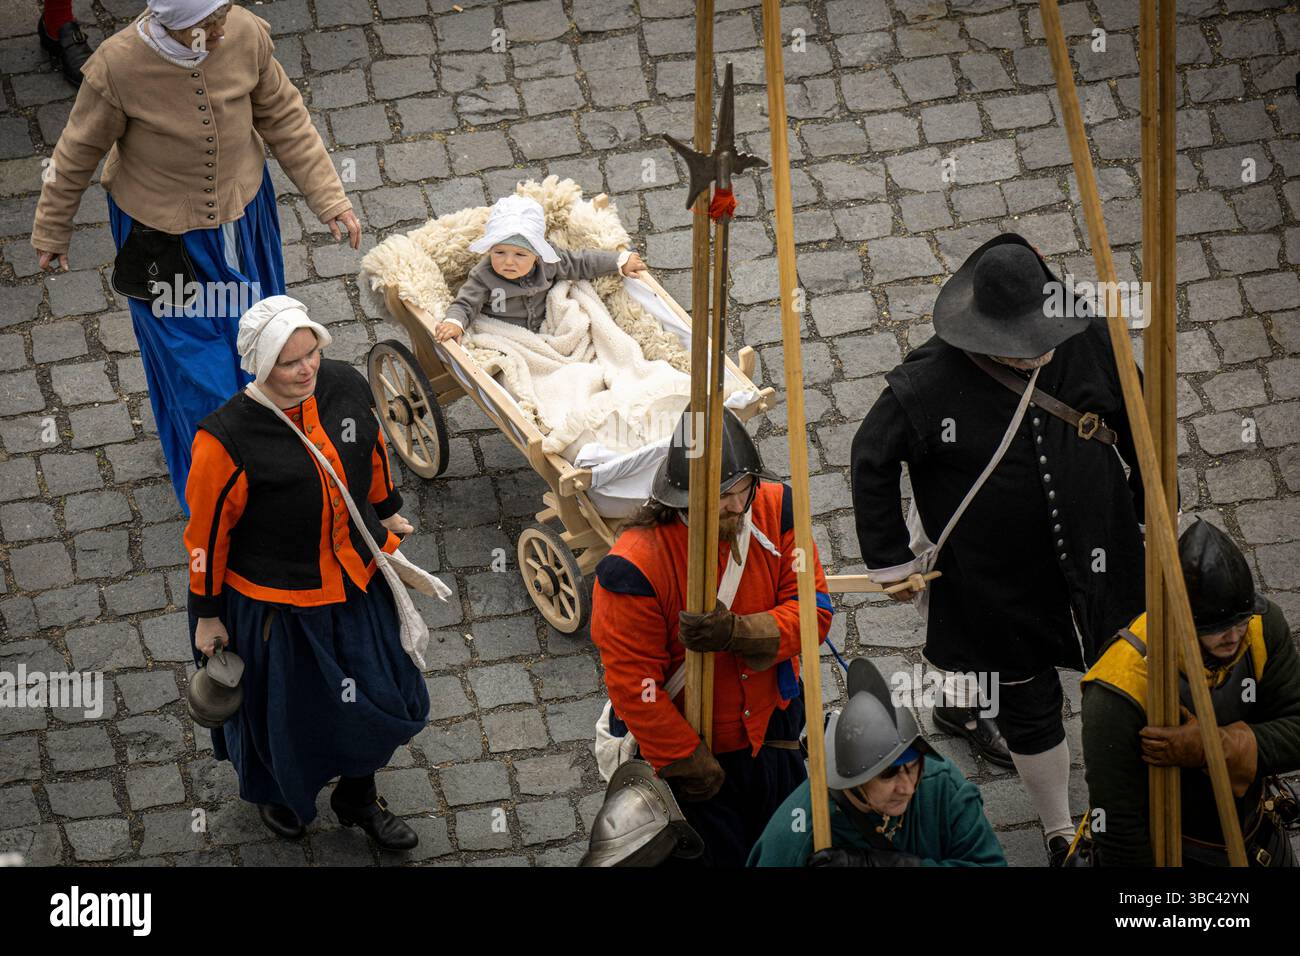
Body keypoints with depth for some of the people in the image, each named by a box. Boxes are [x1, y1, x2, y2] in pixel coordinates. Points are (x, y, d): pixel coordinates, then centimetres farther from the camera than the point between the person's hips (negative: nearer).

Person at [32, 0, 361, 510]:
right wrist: (52, 231, 1)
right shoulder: (118, 66, -31)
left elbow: (283, 118, -6)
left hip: (241, 215, 3)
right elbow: (78, 152, -13)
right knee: (194, 360, 12)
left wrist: (330, 198, -6)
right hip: (162, 234, -3)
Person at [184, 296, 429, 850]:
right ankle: (272, 793, 53)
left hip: (356, 580, 5)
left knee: (380, 696, 18)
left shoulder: (345, 386, -15)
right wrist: (207, 614, -8)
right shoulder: (228, 439, -29)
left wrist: (386, 512, 21)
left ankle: (358, 800, 47)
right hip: (273, 599, -5)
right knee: (283, 707, 19)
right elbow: (207, 529, -17)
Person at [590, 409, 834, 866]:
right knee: (723, 855, 14)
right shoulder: (635, 567, -32)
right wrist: (691, 767, -19)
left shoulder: (774, 509, -18)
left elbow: (812, 610, -16)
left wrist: (736, 632, -35)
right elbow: (633, 684, -25)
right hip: (684, 739, -5)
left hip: (769, 726, 5)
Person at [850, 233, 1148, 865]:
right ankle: (1061, 837, 31)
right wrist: (889, 558, -6)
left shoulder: (1089, 344, -14)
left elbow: (1137, 427, 3)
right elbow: (871, 458, -9)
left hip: (1092, 561, 3)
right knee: (1031, 708, 11)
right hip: (996, 584, -3)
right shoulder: (931, 382, -23)